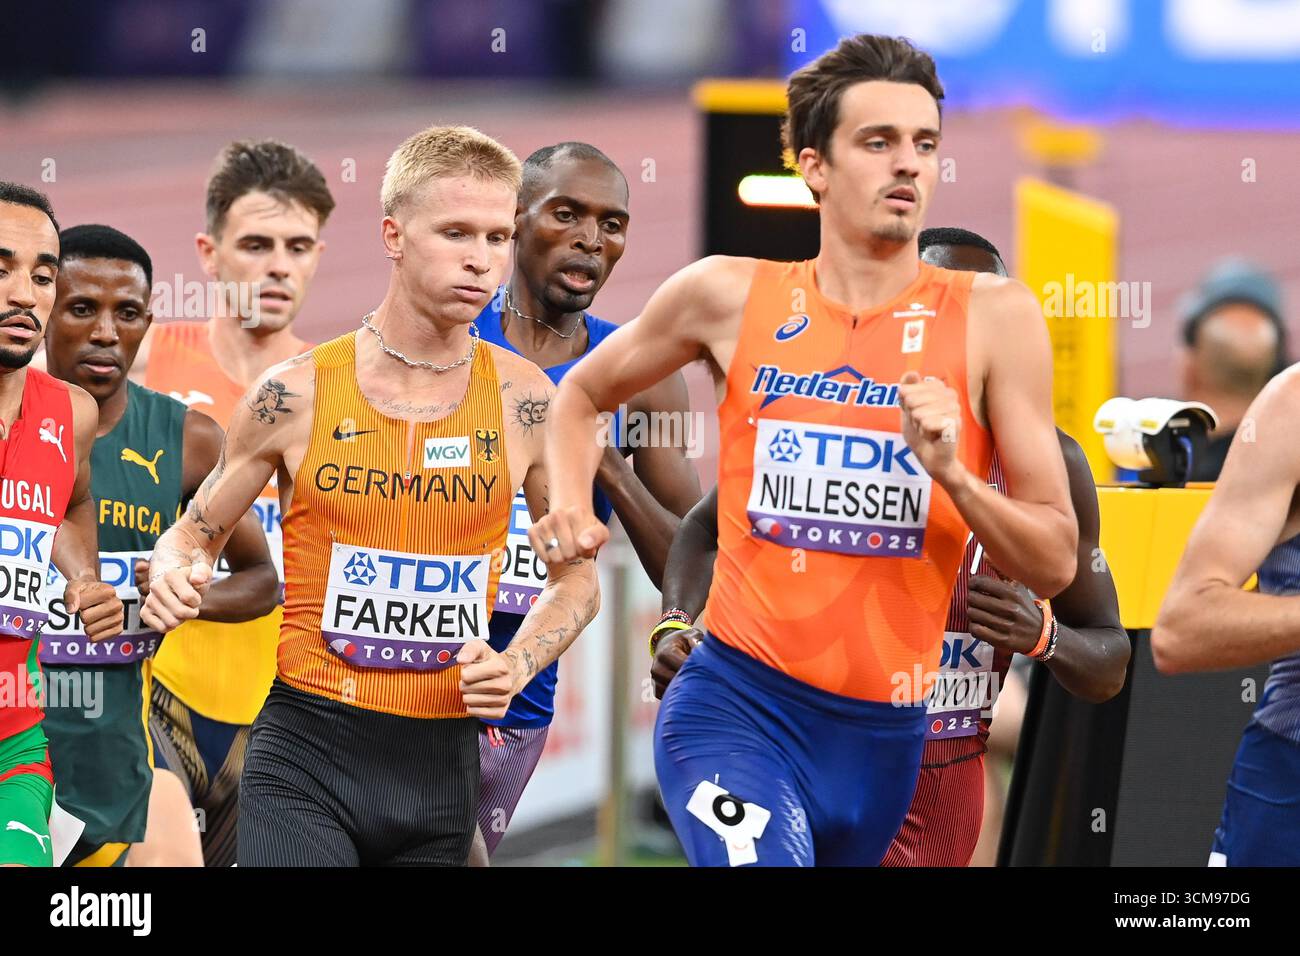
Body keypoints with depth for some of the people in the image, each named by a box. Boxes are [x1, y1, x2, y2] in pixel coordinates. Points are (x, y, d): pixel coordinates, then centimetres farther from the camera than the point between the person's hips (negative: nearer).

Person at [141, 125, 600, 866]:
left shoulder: (523, 402, 2)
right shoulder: (296, 394, -2)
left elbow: (576, 579, 14)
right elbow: (195, 534, 11)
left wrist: (515, 666, -4)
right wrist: (175, 577, -12)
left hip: (443, 760, 2)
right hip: (306, 749, -2)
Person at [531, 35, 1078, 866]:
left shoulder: (991, 318, -1)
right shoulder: (730, 295, 2)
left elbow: (1056, 563, -1)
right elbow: (583, 395, 22)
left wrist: (951, 474, -17)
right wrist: (570, 506, 3)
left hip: (884, 734, 2)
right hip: (737, 706, -2)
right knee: (761, 855, -30)